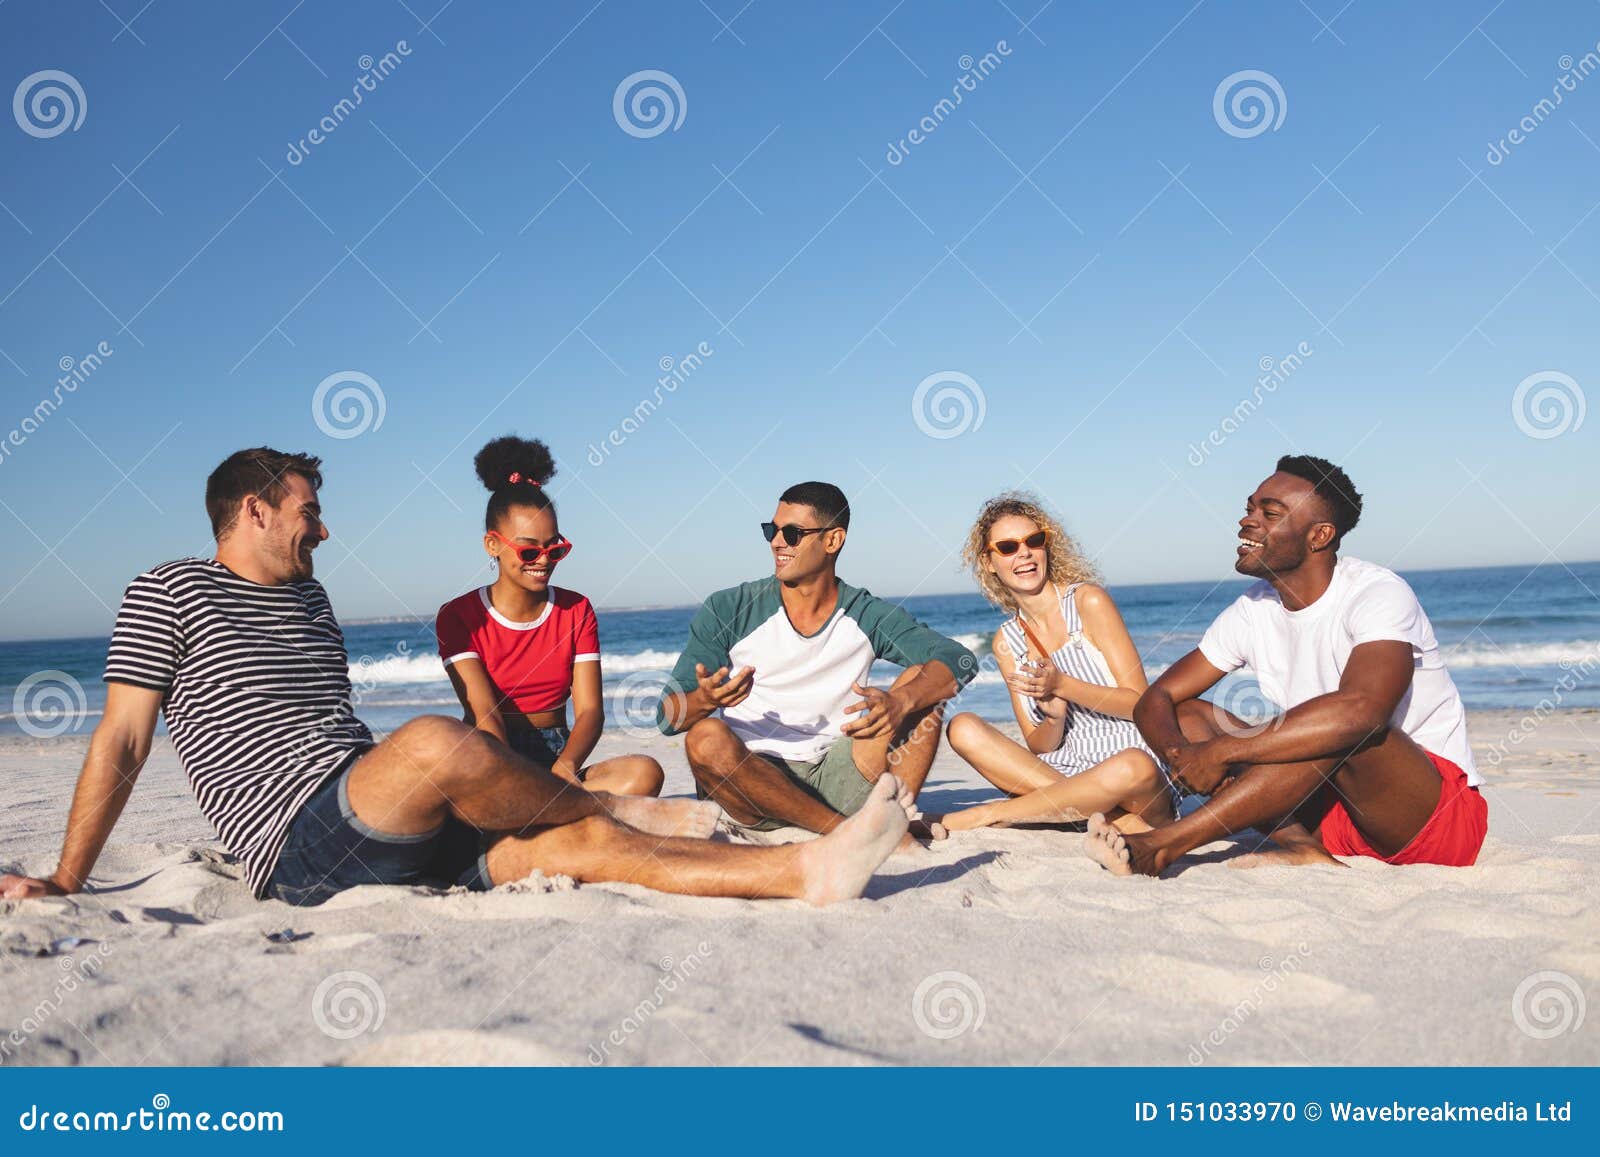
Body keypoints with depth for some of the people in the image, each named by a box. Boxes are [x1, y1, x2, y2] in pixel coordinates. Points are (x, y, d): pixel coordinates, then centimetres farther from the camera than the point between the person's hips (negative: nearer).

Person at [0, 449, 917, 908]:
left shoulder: (308, 598, 23)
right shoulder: (172, 592, 2)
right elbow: (122, 742, 1)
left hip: (387, 833, 7)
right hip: (302, 846, -7)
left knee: (585, 844, -11)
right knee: (439, 743, -35)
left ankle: (808, 870, -21)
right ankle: (624, 807, -11)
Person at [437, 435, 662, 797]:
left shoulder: (576, 610, 9)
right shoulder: (458, 616, 0)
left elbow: (590, 709, -2)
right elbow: (485, 715, -13)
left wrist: (566, 765, -26)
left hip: (556, 758, 3)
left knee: (643, 773, -30)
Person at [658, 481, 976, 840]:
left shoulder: (867, 616, 3)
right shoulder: (727, 611, -1)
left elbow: (961, 661, -10)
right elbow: (667, 717, -4)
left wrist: (901, 701, -31)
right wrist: (704, 700, -29)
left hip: (833, 781, 1)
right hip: (749, 778, -1)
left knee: (922, 681, -10)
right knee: (706, 737, -34)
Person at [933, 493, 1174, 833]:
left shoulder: (1088, 601, -3)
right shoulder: (1006, 641, 9)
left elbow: (1142, 703, -6)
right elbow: (1037, 747, 7)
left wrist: (1061, 686, -17)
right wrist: (1055, 717, -15)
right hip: (1062, 775, 4)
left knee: (1133, 768, -39)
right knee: (964, 729, -15)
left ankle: (988, 814, -21)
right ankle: (1118, 822, -24)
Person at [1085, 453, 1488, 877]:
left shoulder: (1378, 595, -18)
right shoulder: (1252, 612, 2)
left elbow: (1360, 711, -38)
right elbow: (1156, 699, 1)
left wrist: (1220, 751, -34)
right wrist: (1179, 752, -24)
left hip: (1438, 809, -6)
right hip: (1334, 818, 6)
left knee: (1337, 730, -36)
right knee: (1185, 714, -5)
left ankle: (1159, 847, -35)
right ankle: (1305, 850, -26)